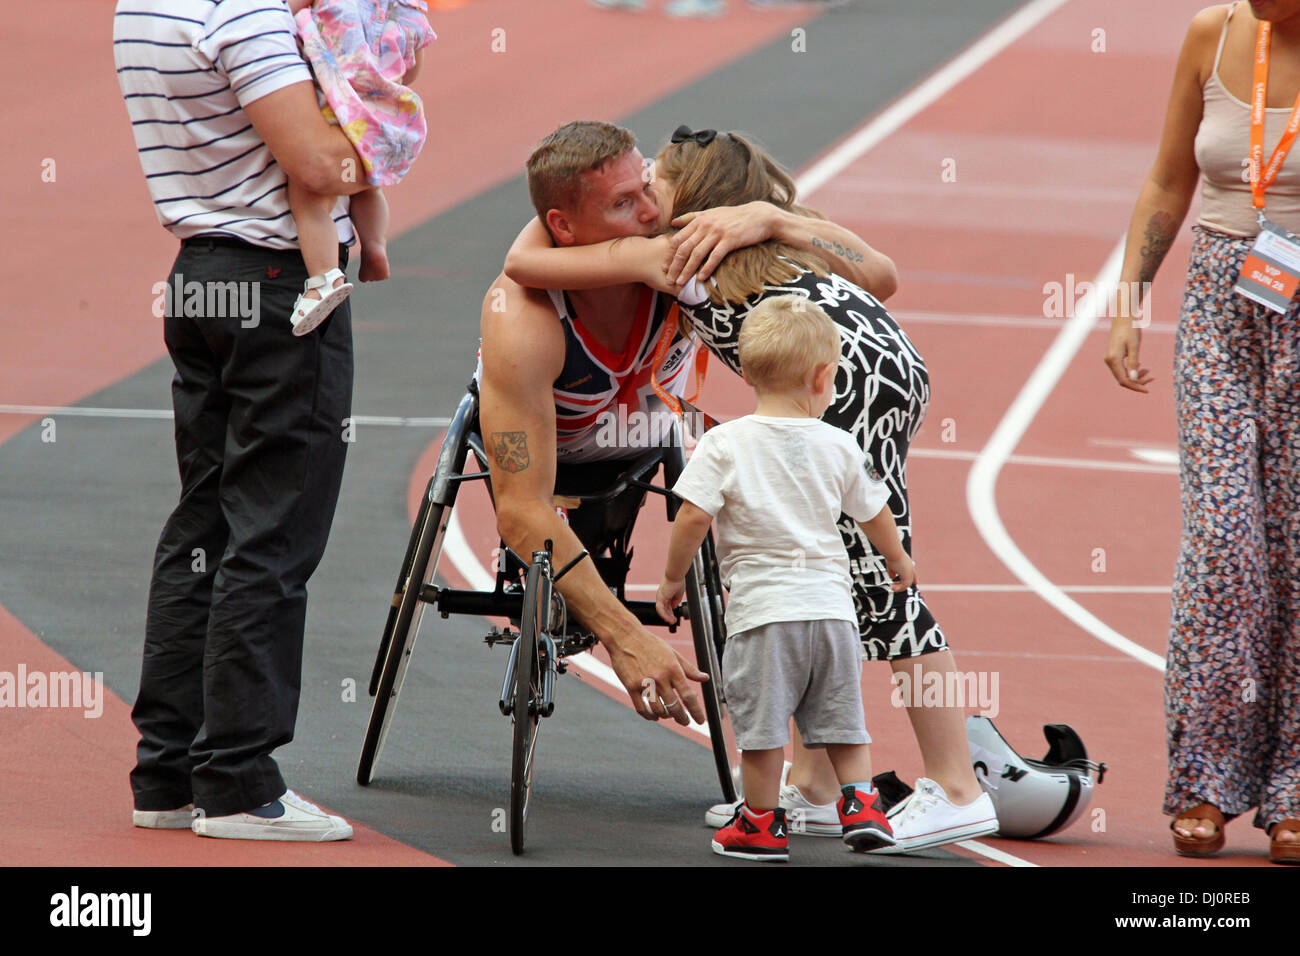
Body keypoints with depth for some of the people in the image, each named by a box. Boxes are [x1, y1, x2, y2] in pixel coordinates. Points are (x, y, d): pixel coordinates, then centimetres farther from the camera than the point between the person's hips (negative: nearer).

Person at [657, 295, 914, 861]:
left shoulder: (724, 444, -6)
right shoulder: (838, 447, 5)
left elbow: (693, 517, -10)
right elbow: (874, 514, 17)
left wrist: (674, 578, 5)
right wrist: (898, 560, 37)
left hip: (762, 607, -3)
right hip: (832, 602, 3)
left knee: (761, 724, 5)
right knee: (841, 716, 17)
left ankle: (762, 824, 12)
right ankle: (860, 803, 12)